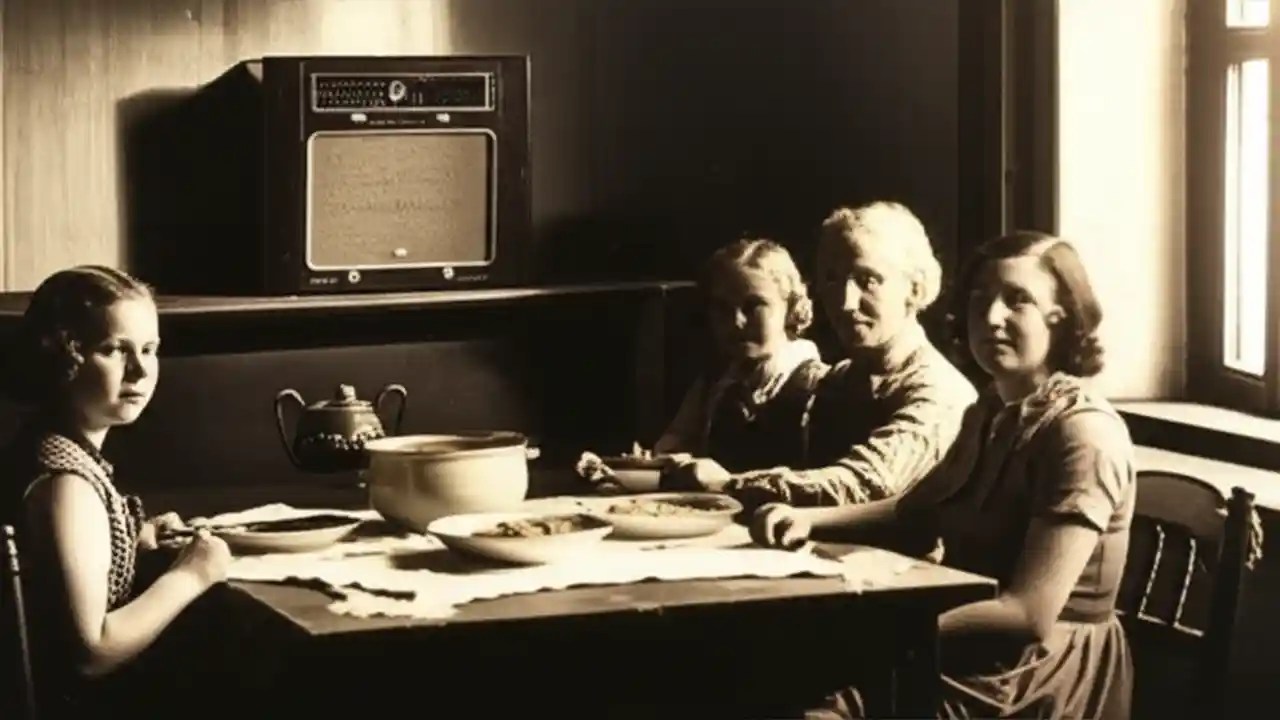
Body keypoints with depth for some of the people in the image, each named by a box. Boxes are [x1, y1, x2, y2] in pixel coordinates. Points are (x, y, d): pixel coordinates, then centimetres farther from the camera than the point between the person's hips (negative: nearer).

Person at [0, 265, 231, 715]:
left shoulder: (44, 448, 5)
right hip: (82, 698, -9)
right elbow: (90, 652, -27)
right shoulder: (65, 480, -24)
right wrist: (188, 576, -18)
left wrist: (131, 542, 8)